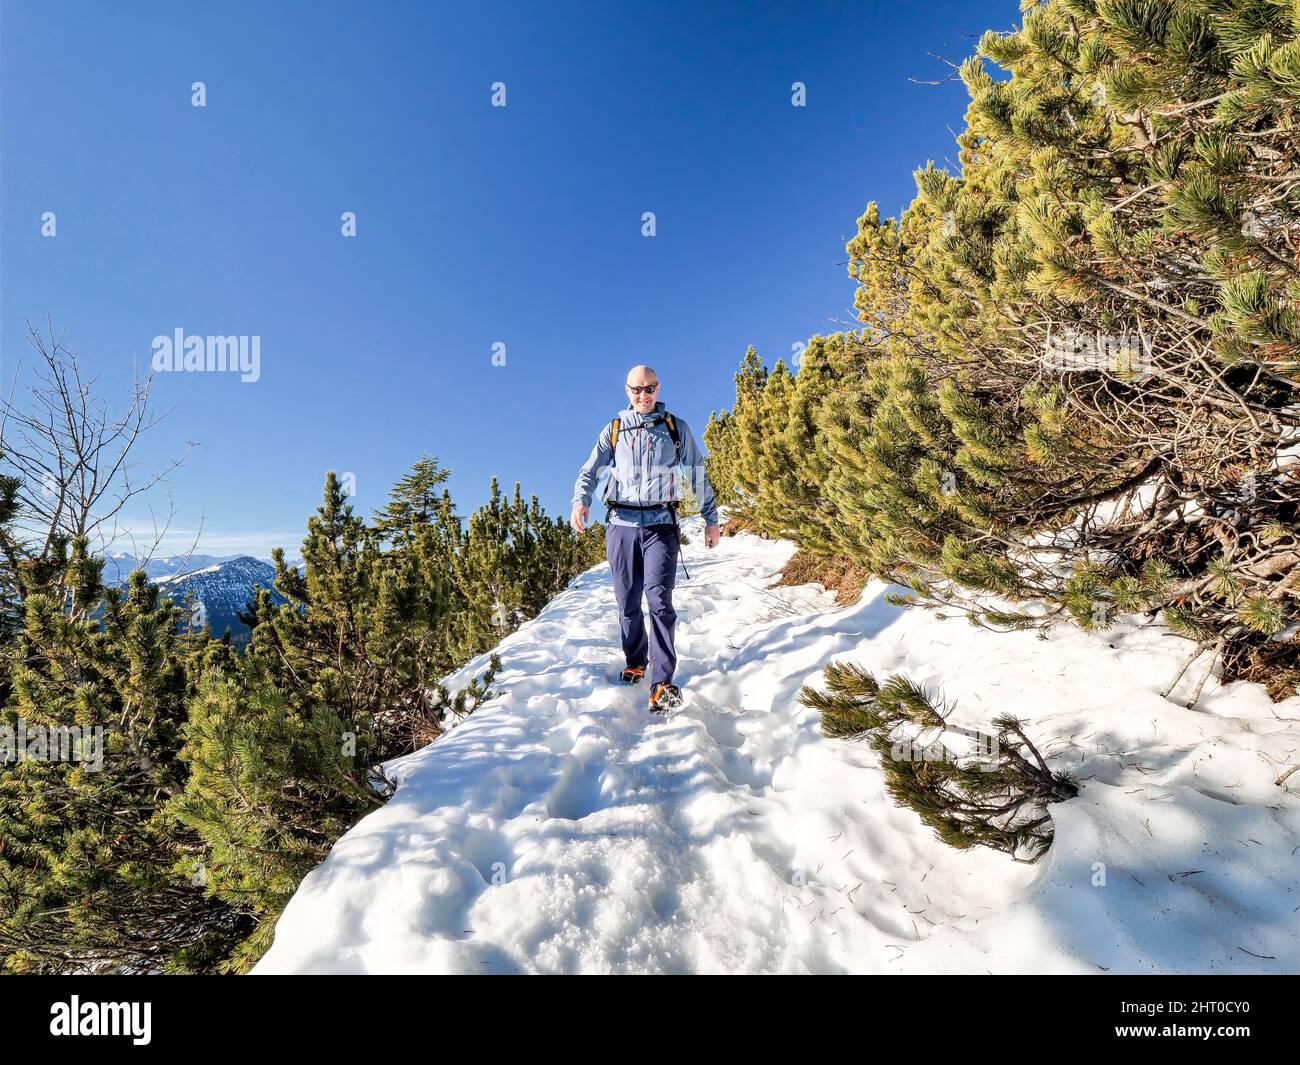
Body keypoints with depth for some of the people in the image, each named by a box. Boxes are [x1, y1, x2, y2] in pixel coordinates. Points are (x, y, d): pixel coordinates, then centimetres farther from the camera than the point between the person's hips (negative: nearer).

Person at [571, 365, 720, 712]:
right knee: (628, 602, 8)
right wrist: (580, 500, -16)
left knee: (659, 598, -14)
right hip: (621, 524, 2)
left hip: (660, 524, -2)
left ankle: (663, 684, -15)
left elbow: (698, 474, 15)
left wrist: (711, 519, 13)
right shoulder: (614, 429, 12)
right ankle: (635, 663, 28)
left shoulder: (677, 428, 11)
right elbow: (590, 469, 5)